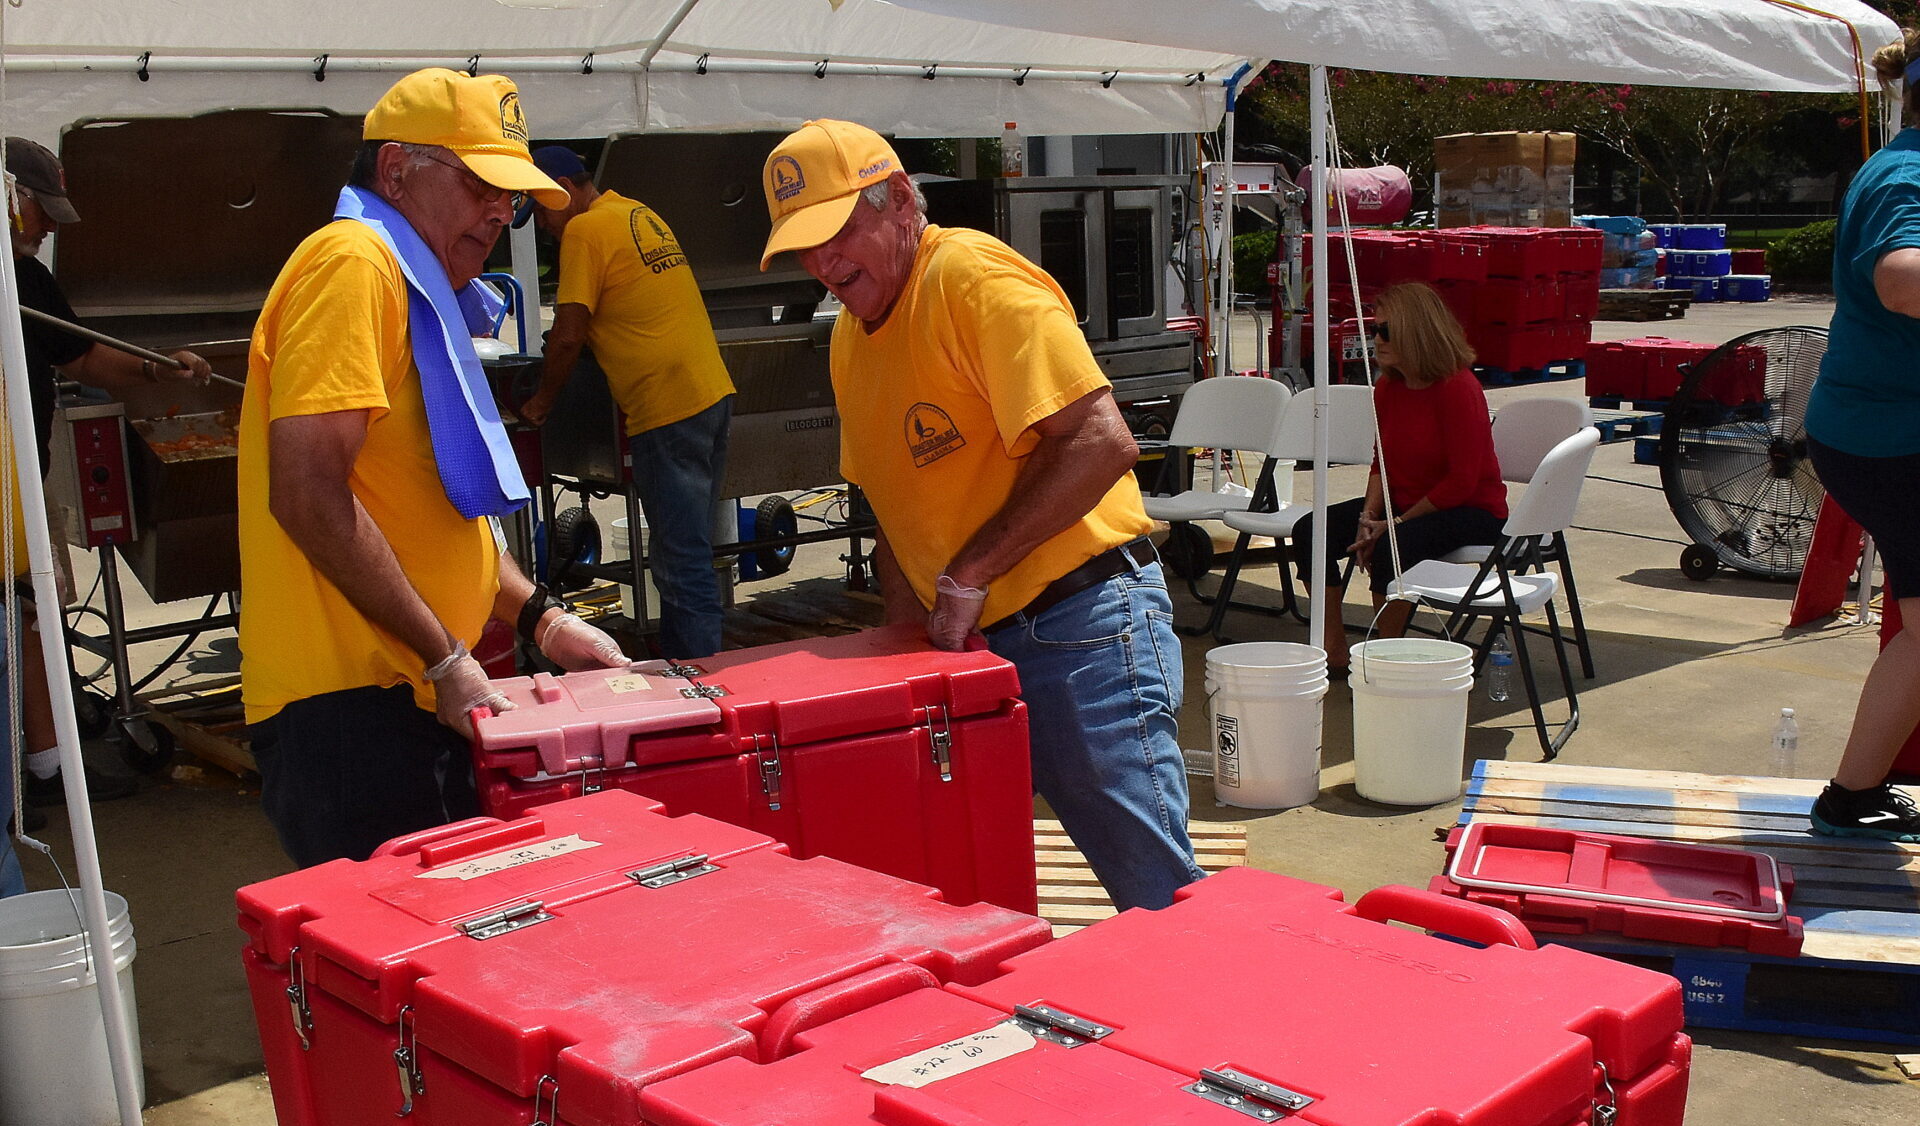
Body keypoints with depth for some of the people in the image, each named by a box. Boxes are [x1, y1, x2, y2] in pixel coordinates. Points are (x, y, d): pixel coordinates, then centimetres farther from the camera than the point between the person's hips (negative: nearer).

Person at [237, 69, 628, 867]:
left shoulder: (420, 292, 20)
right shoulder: (354, 263, -10)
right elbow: (310, 497, -21)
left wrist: (540, 619, 15)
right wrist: (444, 657, -17)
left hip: (410, 699, 10)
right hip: (348, 706, -10)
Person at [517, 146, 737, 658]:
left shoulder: (585, 231, -8)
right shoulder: (642, 215, 19)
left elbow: (568, 336, -11)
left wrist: (542, 401, 5)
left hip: (668, 409, -10)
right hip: (712, 391, 10)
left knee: (681, 562, -7)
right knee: (686, 549, 16)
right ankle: (683, 664, 25)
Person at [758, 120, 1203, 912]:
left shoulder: (972, 275, -13)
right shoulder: (851, 338, 15)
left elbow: (1103, 442, -23)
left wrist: (969, 575, -19)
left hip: (1081, 629, -8)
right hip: (970, 644, 8)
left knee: (1159, 900, -2)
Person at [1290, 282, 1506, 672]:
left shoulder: (1458, 388, -21)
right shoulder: (1387, 387, 3)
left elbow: (1462, 482, -21)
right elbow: (1381, 463, 10)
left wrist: (1395, 523, -19)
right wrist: (1368, 517, -9)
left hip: (1471, 511, -8)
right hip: (1403, 502, 8)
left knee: (1392, 546, -36)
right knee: (1310, 530, -9)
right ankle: (1334, 648, 1)